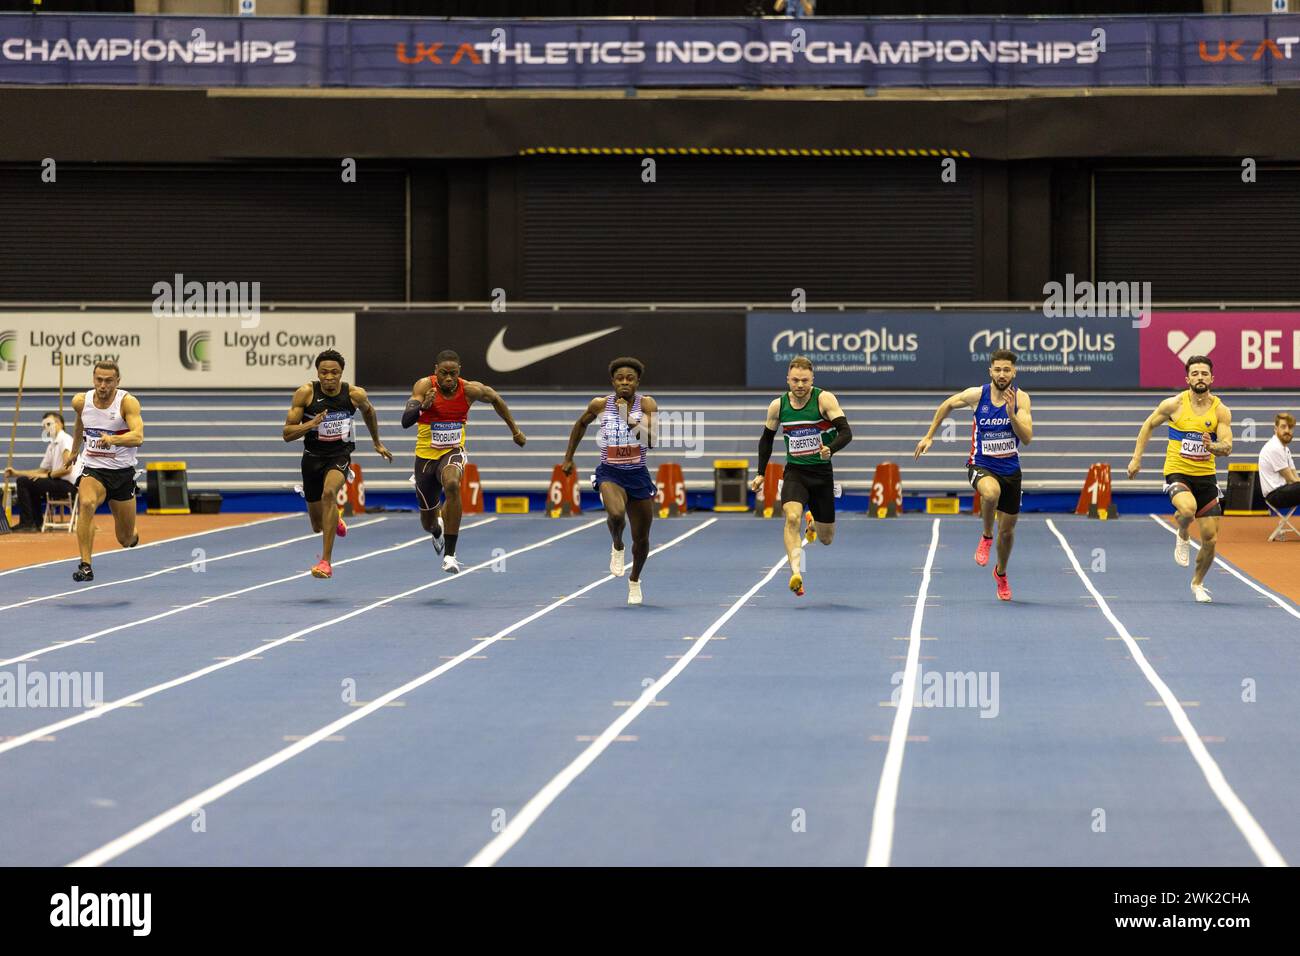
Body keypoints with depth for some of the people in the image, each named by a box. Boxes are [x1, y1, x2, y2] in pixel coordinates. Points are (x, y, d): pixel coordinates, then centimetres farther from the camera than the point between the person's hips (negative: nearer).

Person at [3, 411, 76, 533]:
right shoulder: (52, 445, 19)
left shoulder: (65, 440, -10)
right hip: (60, 483, 10)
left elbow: (67, 469, -20)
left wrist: (47, 475, -12)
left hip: (68, 485, -10)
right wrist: (16, 473, 15)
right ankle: (37, 523, 25)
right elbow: (42, 470, 22)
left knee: (23, 482, -14)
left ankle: (27, 523, -11)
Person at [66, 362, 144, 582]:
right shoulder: (81, 402, -3)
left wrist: (112, 439, -47)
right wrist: (74, 451, 34)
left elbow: (138, 437, -30)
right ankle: (85, 565, -33)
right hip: (92, 469, 1)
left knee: (126, 539, 8)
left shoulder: (128, 402, -15)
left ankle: (131, 537, 48)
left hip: (122, 472, -1)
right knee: (86, 504, -34)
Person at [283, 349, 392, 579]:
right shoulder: (306, 393, -15)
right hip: (313, 456, 2)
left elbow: (368, 411, 15)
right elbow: (287, 434, -12)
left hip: (340, 454, -2)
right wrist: (310, 424, -31)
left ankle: (325, 562, -33)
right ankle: (335, 521, 55)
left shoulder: (355, 394, -11)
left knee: (329, 492, -35)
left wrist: (377, 443, 25)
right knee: (318, 525, 12)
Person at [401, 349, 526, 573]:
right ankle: (438, 529, 56)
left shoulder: (470, 390, -11)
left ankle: (450, 555, -32)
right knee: (428, 523, 12)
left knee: (452, 485, -38)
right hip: (426, 455, 1)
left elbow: (496, 399, 11)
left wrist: (515, 430, 19)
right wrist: (423, 406, -47)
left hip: (453, 452, 0)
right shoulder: (424, 386, -16)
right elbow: (405, 421, -27)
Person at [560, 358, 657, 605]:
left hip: (638, 475, 1)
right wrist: (569, 457, 19)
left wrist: (632, 422, -31)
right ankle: (617, 547, 1)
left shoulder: (646, 404, -8)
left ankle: (635, 580, 40)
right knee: (616, 513, -34)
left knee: (641, 539, 11)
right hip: (610, 474, -1)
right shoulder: (600, 404, -4)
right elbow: (581, 424, 16)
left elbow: (652, 441, -19)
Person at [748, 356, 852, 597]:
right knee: (792, 517, -29)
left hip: (822, 472, -1)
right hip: (795, 472, 1)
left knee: (826, 539, 9)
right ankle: (796, 573, -33)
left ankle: (813, 523, 46)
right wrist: (761, 473, 10)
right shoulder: (778, 406, -2)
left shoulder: (824, 399, -12)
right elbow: (767, 439, 14)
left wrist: (829, 449, -40)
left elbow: (846, 432, -20)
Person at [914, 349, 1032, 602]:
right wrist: (929, 436, 12)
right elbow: (947, 405, 9)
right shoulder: (976, 394, -11)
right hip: (980, 465, -2)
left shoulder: (1021, 398, -10)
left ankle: (1001, 573, 41)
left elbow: (1027, 438, -18)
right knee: (991, 492, -38)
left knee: (1007, 529, 12)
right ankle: (986, 537, -11)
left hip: (1010, 469, 2)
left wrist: (1012, 414, -33)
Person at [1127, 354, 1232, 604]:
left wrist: (1213, 447, -32)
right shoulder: (1174, 405, -6)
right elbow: (1148, 425, 9)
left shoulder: (1221, 411, -3)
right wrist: (1136, 457, 5)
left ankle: (1197, 583, 28)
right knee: (1188, 508, -36)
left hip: (1206, 475, 3)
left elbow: (1227, 447, -10)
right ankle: (1182, 536, -1)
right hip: (1177, 472, -3)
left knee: (1210, 538, 3)